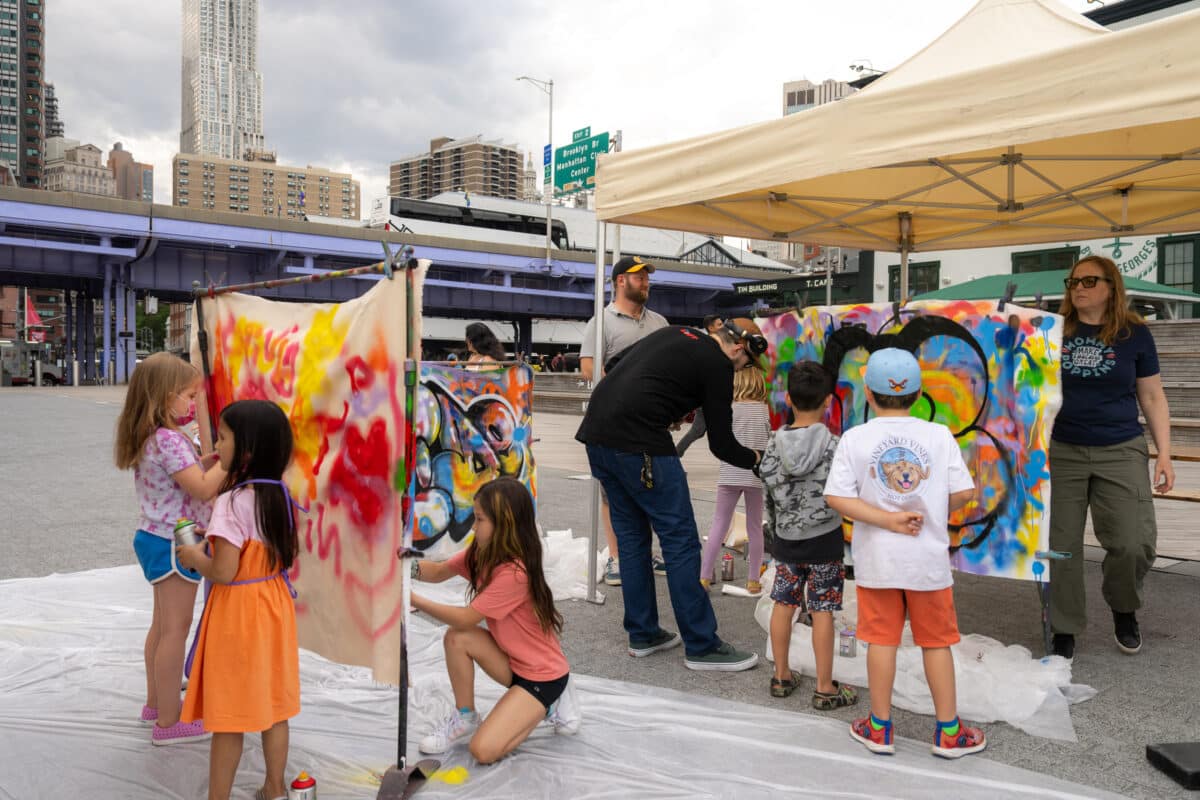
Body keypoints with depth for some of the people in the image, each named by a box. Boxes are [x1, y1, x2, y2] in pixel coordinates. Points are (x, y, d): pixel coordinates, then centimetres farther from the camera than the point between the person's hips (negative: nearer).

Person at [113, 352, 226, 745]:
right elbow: (203, 489, -27)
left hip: (155, 538, 10)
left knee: (162, 624, 20)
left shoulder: (150, 439, 8)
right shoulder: (169, 440, -23)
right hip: (173, 543, -10)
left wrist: (209, 458, 8)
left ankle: (156, 704, 33)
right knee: (176, 628, -2)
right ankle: (168, 721, 7)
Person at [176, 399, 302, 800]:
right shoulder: (280, 495, 0)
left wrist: (194, 557, -4)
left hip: (237, 615, -7)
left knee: (227, 716, 6)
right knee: (271, 705, 18)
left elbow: (223, 572, -25)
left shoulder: (231, 503, -22)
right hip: (273, 607, 8)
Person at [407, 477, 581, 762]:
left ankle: (548, 707, 5)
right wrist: (407, 566, -17)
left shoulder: (514, 573, -29)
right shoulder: (481, 554, -2)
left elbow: (465, 619, -24)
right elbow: (439, 572, 4)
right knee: (456, 639, -17)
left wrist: (413, 599, -22)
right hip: (513, 661, 8)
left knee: (483, 751, -18)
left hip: (543, 674, -8)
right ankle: (465, 717, 4)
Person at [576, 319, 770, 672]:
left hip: (596, 431, 9)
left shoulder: (674, 334, 22)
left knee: (631, 536, 17)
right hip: (638, 443, -9)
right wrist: (756, 459, 22)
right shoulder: (717, 365, 0)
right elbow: (721, 444, 2)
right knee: (681, 540, 0)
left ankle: (642, 635, 26)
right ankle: (702, 646, 7)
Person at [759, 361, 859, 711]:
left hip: (786, 538, 3)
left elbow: (768, 491, 2)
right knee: (822, 611, 3)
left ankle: (782, 676, 24)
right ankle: (825, 688, 11)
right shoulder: (833, 445, -13)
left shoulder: (775, 443, -5)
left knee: (783, 604, 13)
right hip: (824, 539, -3)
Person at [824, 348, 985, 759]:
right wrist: (936, 515, 12)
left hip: (877, 558, 0)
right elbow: (963, 493, -6)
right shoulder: (939, 435, -6)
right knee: (937, 641, 12)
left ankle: (880, 728, 21)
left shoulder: (854, 439, -7)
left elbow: (837, 498, -14)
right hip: (928, 557, 0)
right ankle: (948, 732, 23)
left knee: (881, 639, 10)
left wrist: (888, 519, -12)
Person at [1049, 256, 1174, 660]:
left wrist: (1164, 453, 0)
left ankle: (1123, 609, 23)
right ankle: (1064, 630, 19)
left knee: (1133, 543, -8)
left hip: (1121, 452, -1)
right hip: (1060, 452, 1)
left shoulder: (1134, 333, 1)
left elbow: (1152, 397, 5)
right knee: (1060, 546, 3)